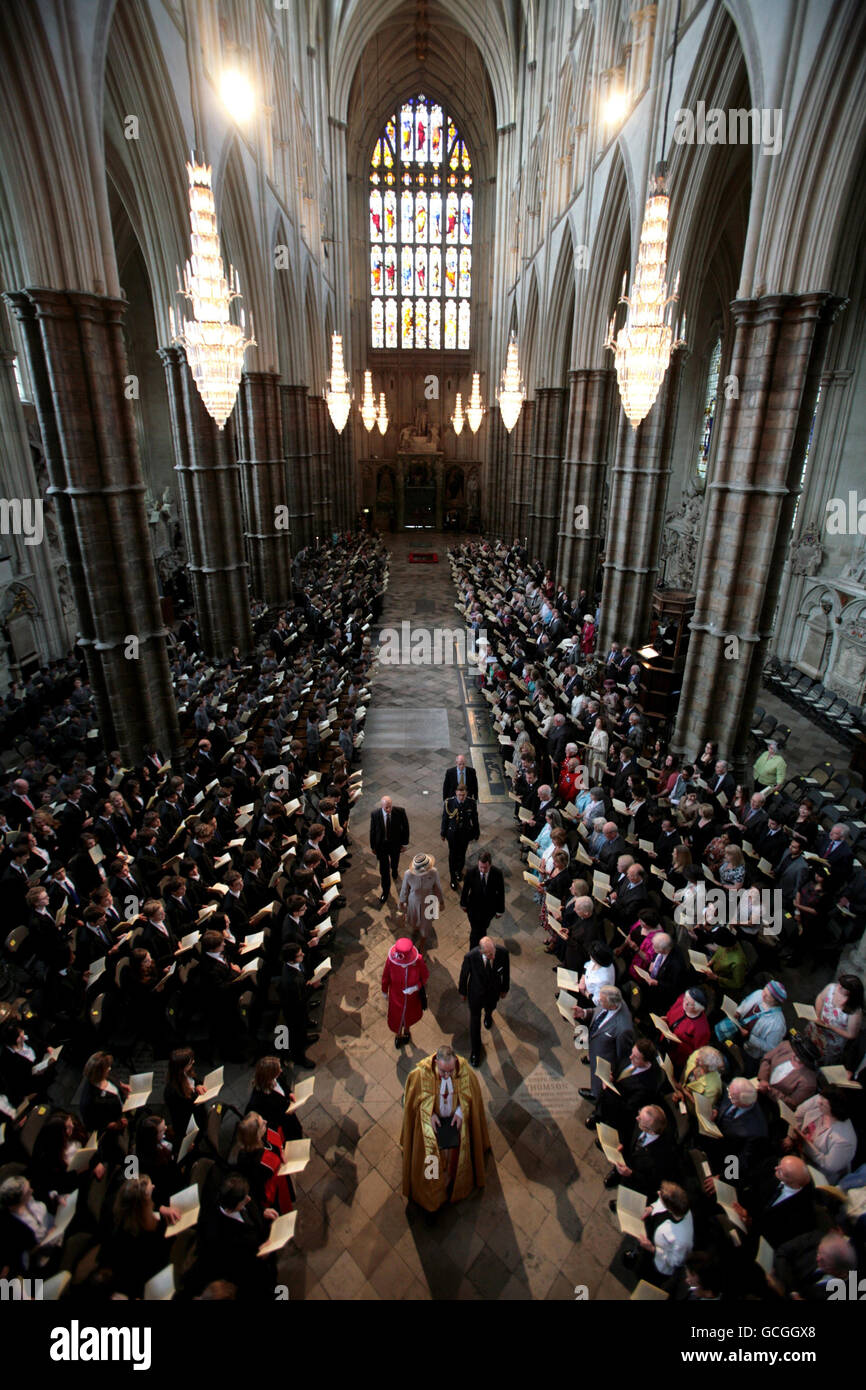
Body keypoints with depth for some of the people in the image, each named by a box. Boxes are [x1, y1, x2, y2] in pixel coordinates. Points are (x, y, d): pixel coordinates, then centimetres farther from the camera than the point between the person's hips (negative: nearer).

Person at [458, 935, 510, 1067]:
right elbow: (464, 974, -16)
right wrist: (462, 992, 1)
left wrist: (505, 989, 5)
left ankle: (488, 1015, 72)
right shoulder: (470, 956, -38)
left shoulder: (503, 952, -33)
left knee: (490, 1008, 35)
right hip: (476, 993, -2)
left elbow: (506, 971, -11)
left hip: (494, 992, 3)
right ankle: (475, 1051, 43)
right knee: (475, 1022, 16)